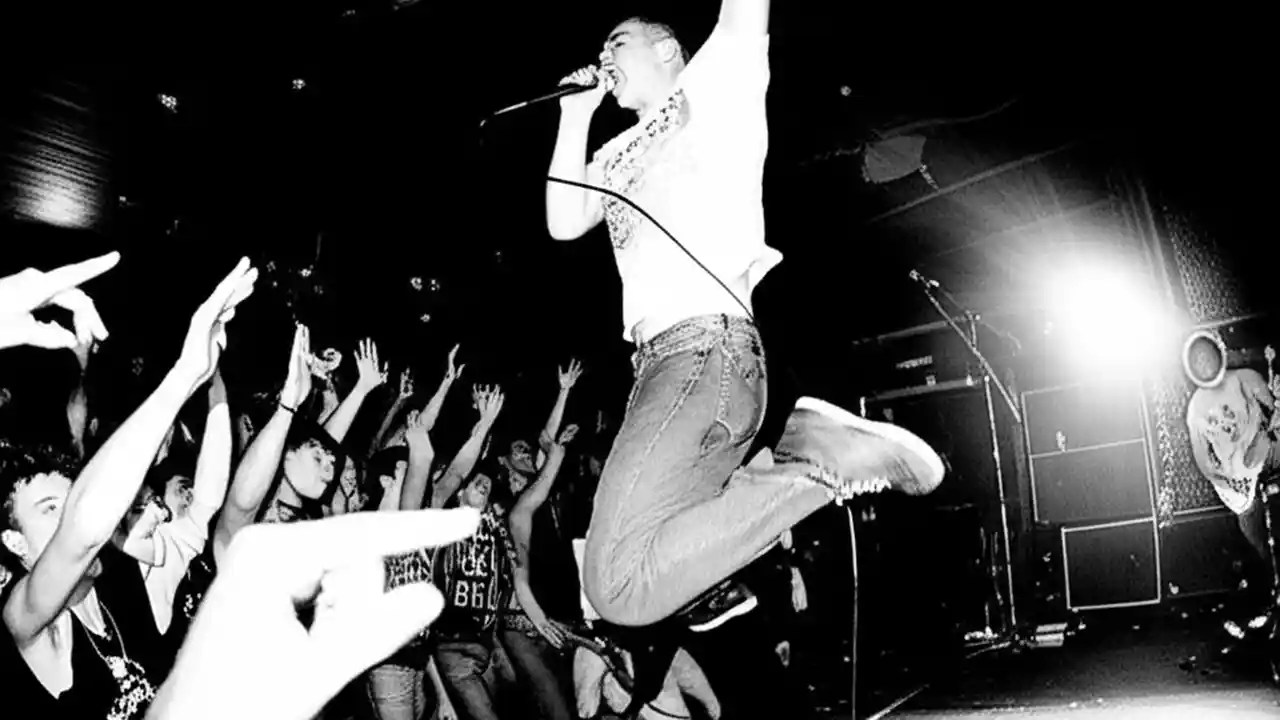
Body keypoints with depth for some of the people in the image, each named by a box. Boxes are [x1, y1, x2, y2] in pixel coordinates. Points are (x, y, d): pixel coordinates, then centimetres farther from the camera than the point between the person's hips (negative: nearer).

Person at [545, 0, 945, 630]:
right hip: (660, 360, 9)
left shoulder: (715, 83, 12)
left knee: (620, 586, -22)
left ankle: (831, 458, -12)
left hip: (704, 349, -9)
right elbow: (564, 223, 16)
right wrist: (576, 115, 19)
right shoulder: (618, 154, 30)